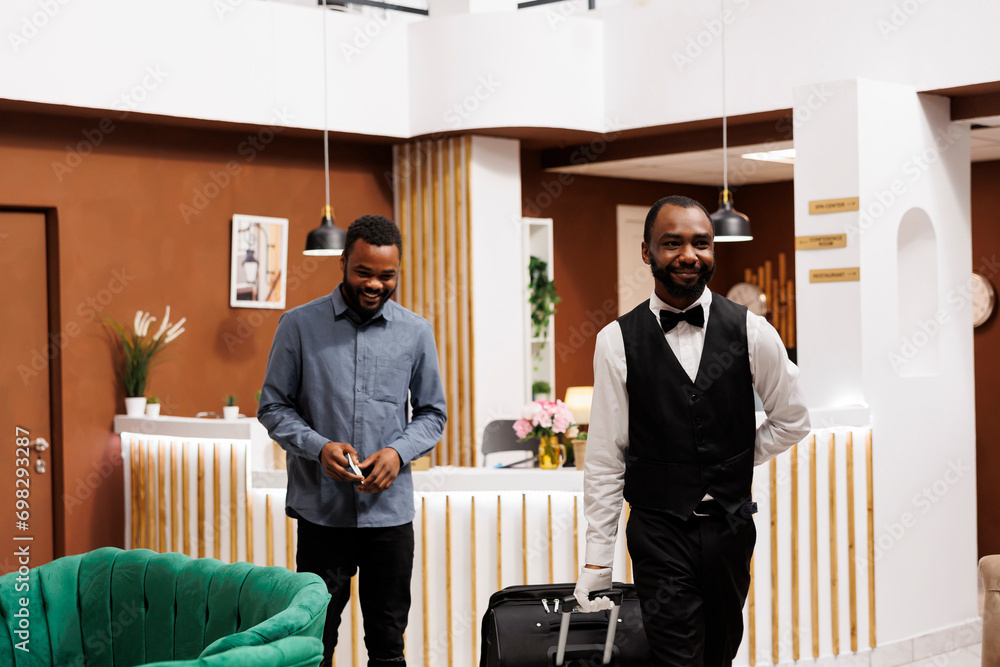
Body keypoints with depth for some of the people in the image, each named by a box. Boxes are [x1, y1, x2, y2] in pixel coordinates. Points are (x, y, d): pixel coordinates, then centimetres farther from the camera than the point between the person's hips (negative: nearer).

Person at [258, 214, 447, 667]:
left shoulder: (416, 332, 5)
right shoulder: (299, 325, 0)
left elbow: (432, 413, 11)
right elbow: (273, 406, 3)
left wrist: (399, 452, -8)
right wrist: (319, 447, -14)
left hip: (390, 510, 2)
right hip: (322, 510, -1)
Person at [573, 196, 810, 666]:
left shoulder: (751, 332, -1)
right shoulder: (618, 341, -4)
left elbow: (791, 420, 13)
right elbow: (605, 456, -2)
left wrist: (733, 463, 6)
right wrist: (597, 556, -2)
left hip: (730, 526, 2)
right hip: (659, 533, -2)